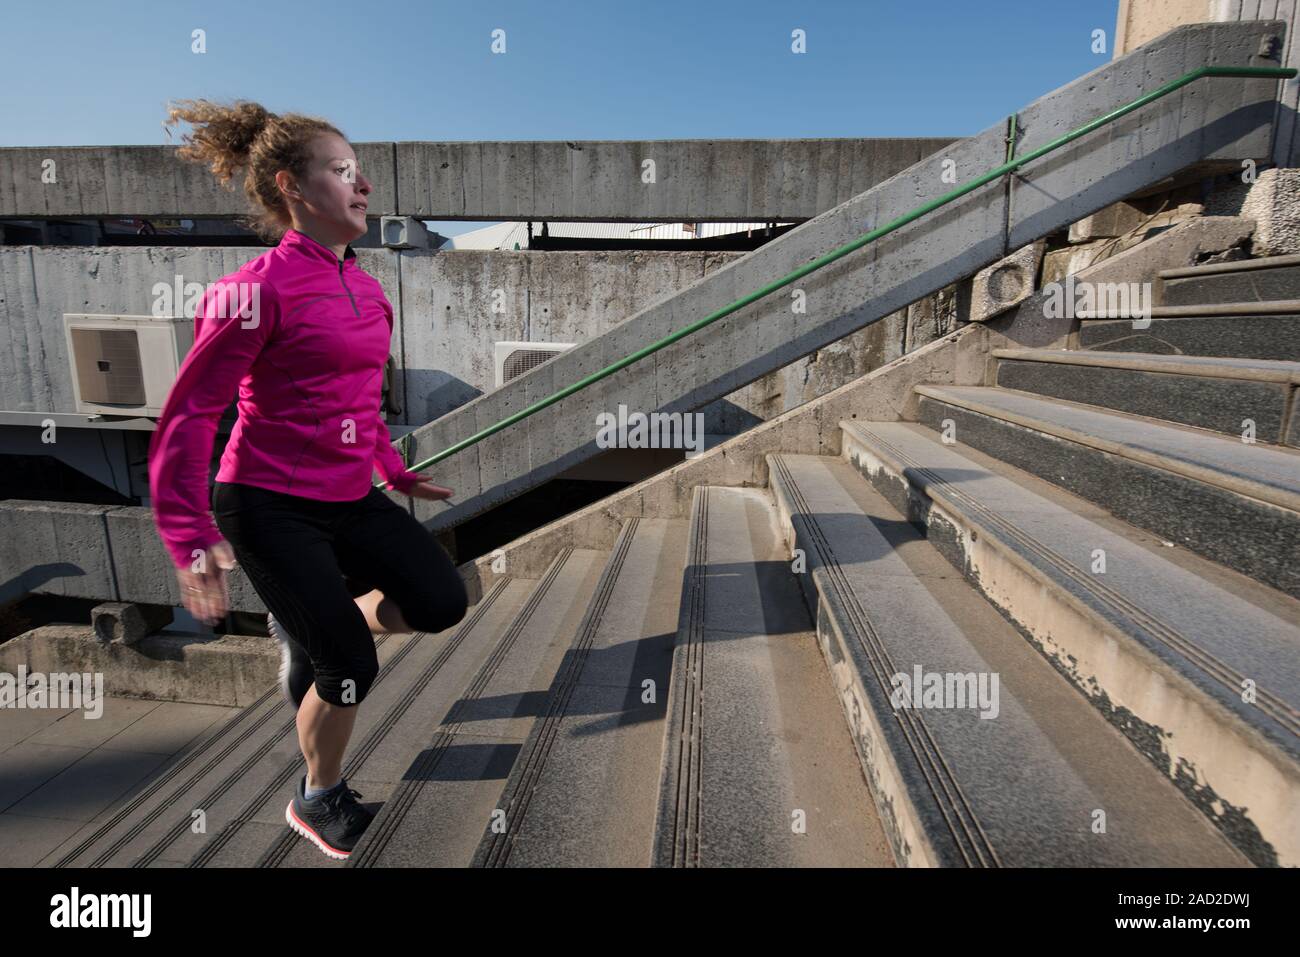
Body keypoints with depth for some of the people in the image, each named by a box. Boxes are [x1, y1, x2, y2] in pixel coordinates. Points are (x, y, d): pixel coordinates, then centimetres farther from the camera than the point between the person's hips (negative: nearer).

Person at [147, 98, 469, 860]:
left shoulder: (367, 289, 8)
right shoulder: (261, 288, -15)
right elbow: (189, 416, -15)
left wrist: (396, 471, 20)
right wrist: (191, 539, -20)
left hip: (351, 498, 7)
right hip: (271, 506, -7)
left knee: (442, 603, -3)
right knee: (352, 668, -3)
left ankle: (308, 627, 25)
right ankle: (319, 801, 28)